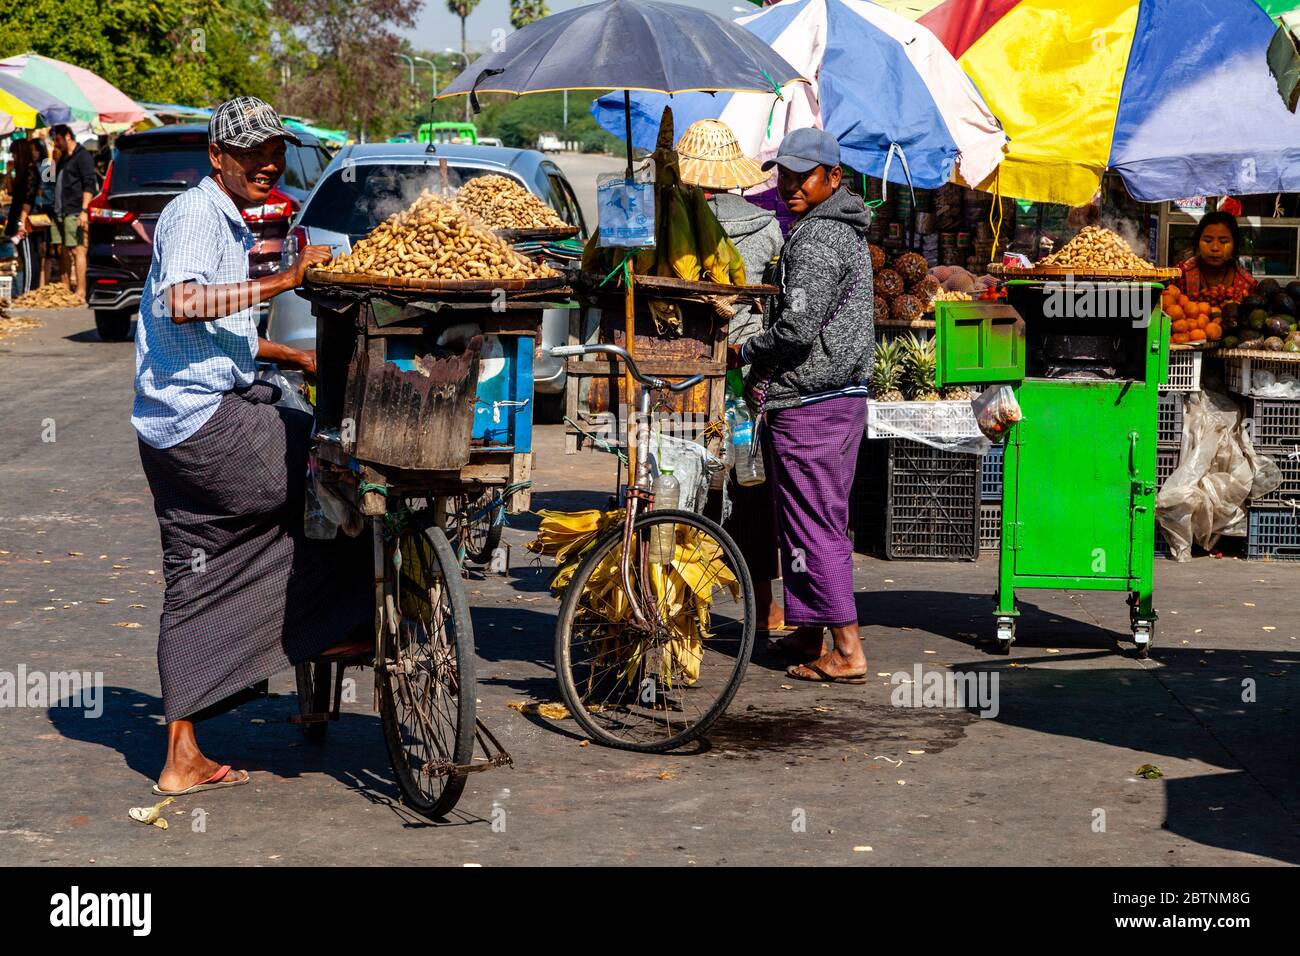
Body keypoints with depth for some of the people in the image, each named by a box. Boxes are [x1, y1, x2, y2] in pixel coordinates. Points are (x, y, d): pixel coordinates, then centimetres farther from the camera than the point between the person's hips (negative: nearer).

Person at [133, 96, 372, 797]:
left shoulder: (231, 226, 22)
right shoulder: (194, 215, -10)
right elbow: (183, 303, -29)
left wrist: (297, 358, 25)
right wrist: (282, 281, -27)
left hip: (176, 433, 10)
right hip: (204, 420, -10)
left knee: (196, 584, 9)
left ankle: (183, 758, 12)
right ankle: (336, 625, 8)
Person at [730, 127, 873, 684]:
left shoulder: (815, 239, -16)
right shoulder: (846, 232, 17)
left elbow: (797, 328, -24)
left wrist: (747, 354, -6)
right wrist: (766, 377, 16)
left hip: (806, 407, -10)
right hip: (844, 397, 10)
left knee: (813, 528, -7)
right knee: (825, 523, 16)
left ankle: (847, 653, -7)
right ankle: (809, 636, 25)